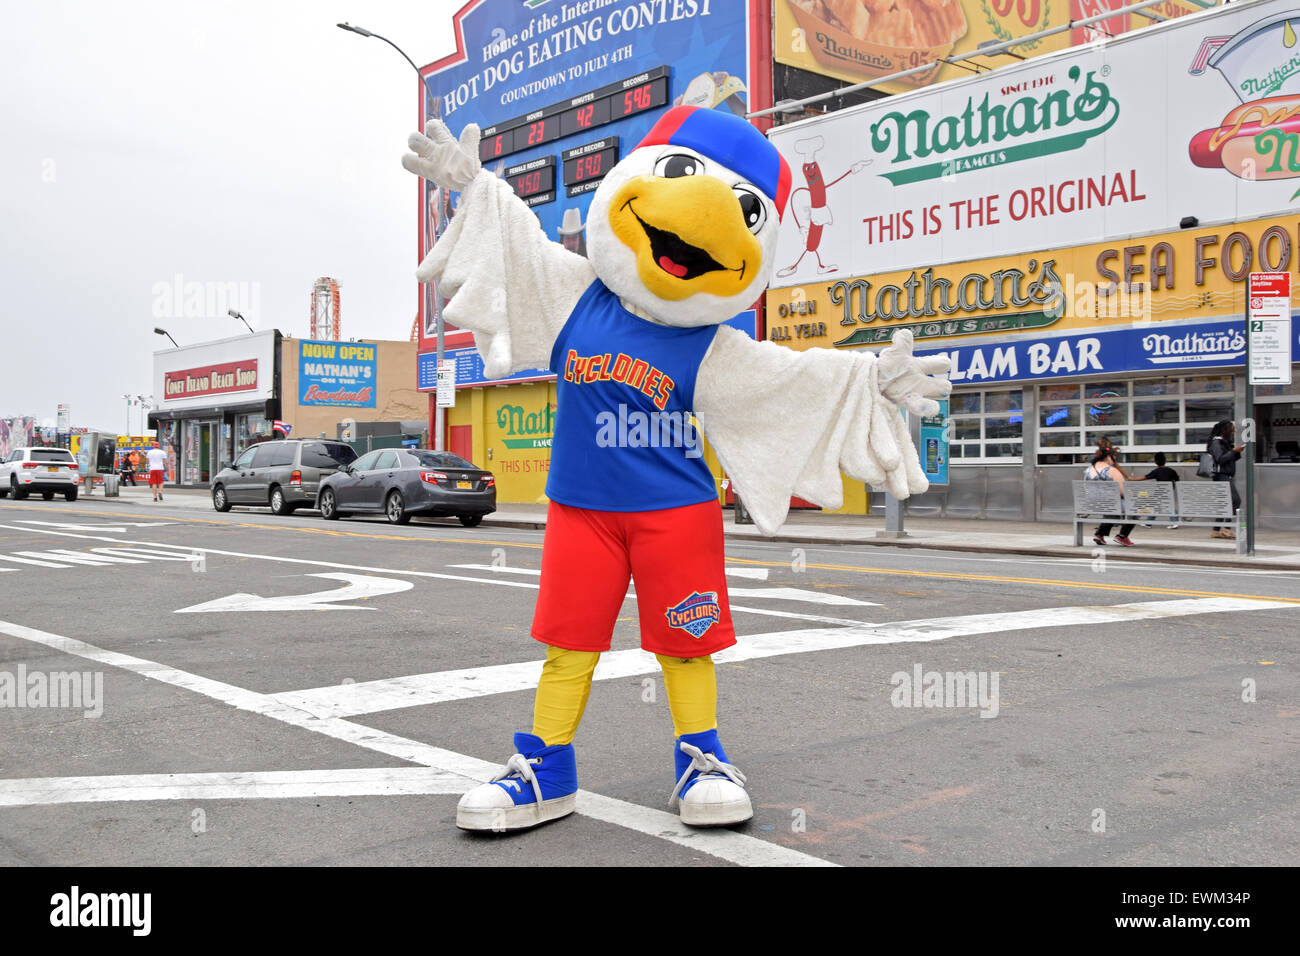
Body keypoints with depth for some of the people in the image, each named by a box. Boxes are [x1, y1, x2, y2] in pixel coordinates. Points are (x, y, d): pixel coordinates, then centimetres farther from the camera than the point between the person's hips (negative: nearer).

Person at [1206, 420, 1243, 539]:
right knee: (1236, 501, -17)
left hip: (1228, 477, 10)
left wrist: (1238, 452, 7)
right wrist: (1234, 451, -15)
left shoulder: (1226, 442, 19)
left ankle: (1216, 530, 9)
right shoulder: (1216, 442, -8)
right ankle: (1226, 528, -15)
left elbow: (1230, 459, 23)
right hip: (1222, 476, -10)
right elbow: (1220, 459, -18)